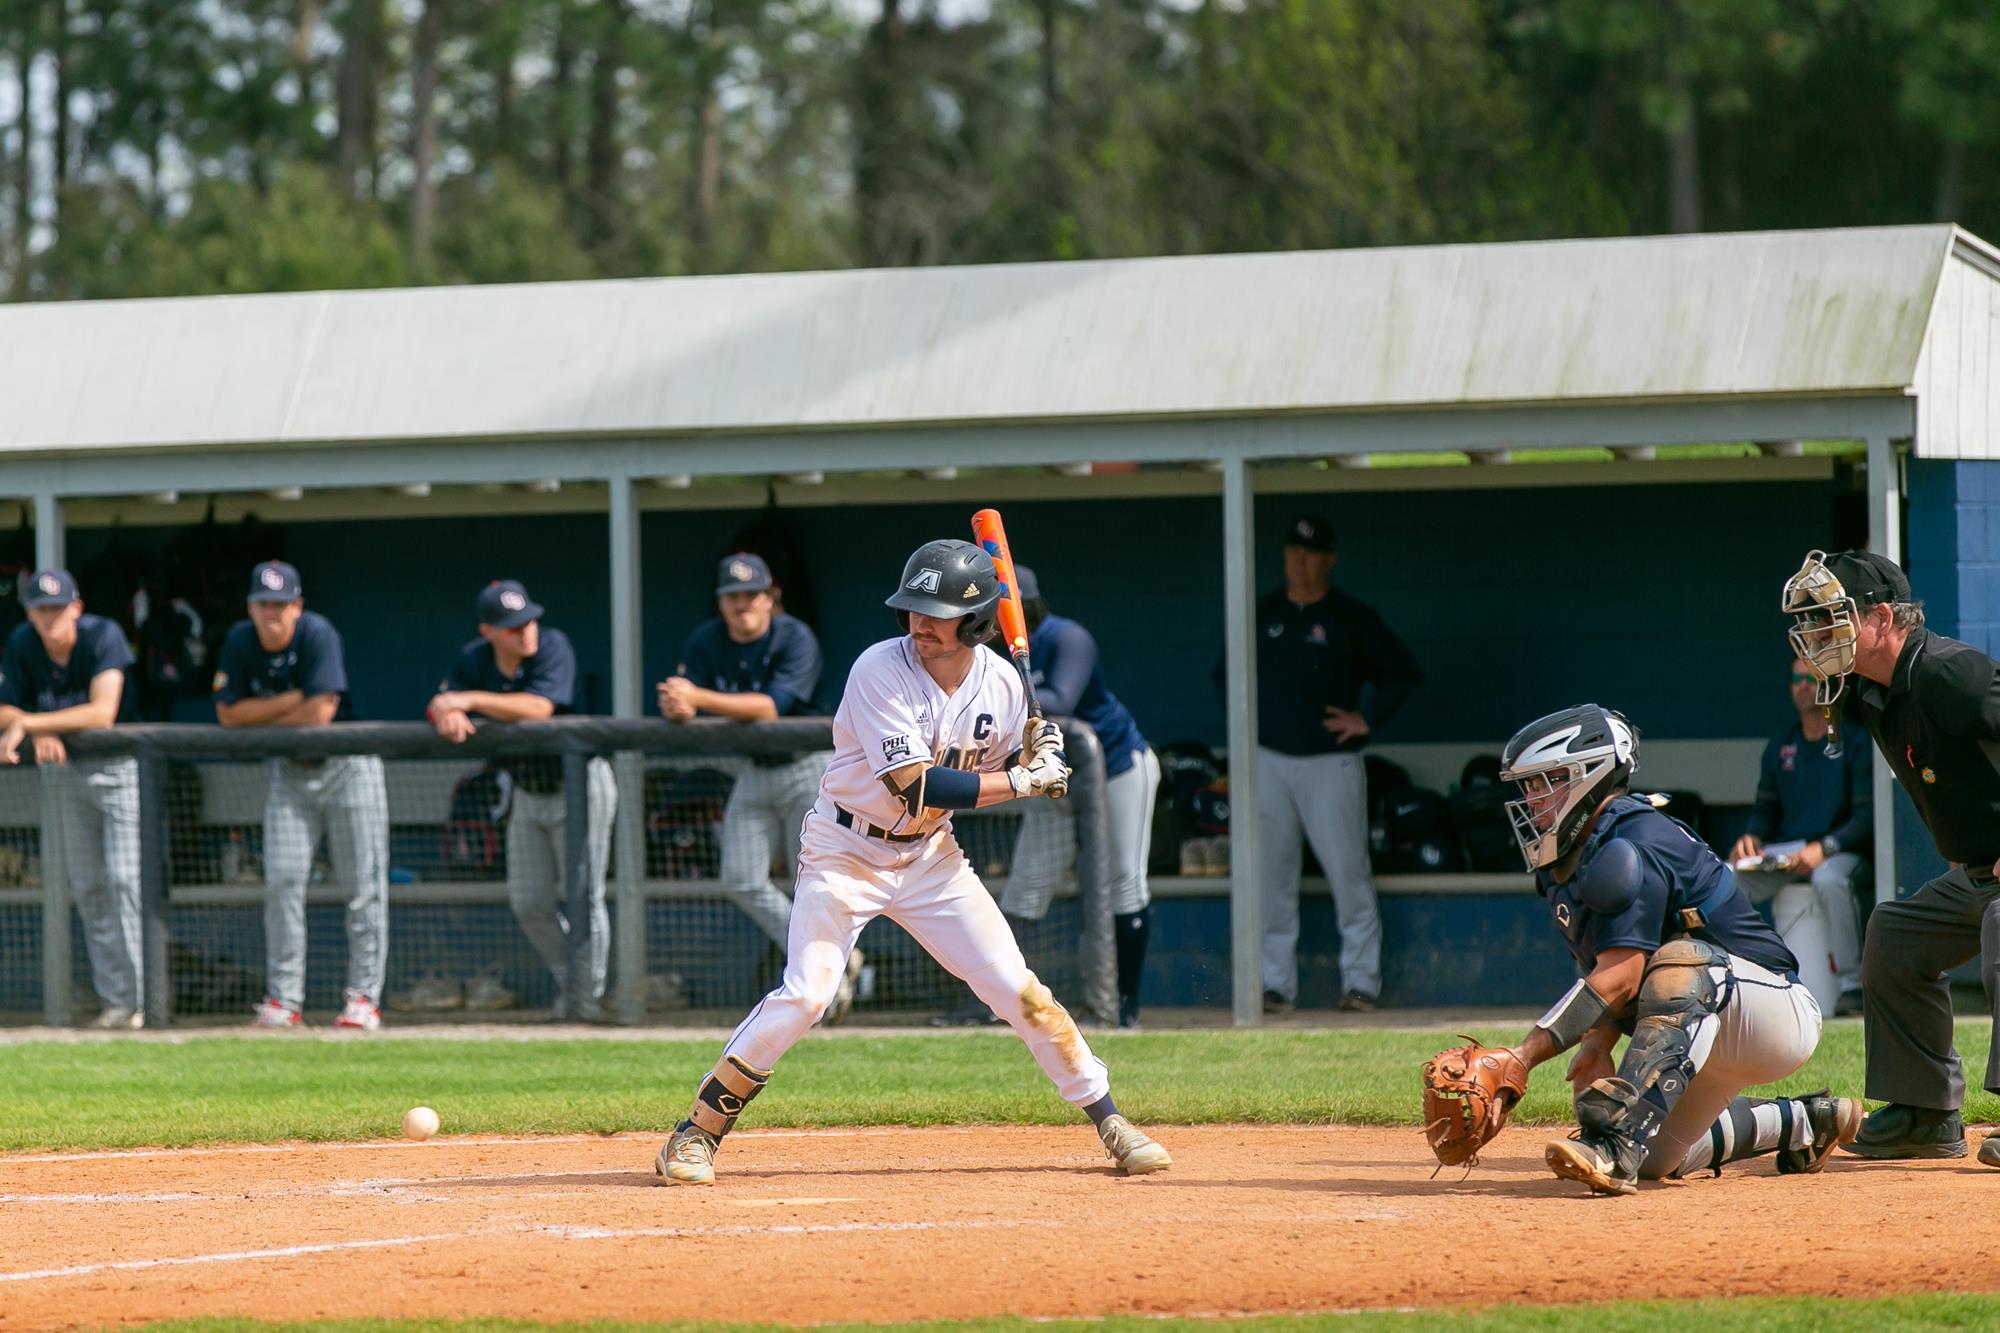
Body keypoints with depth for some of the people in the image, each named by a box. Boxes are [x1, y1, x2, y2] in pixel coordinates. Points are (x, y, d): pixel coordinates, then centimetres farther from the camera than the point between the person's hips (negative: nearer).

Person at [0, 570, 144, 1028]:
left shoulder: (103, 636, -19)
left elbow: (102, 713, -28)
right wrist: (39, 733, -23)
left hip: (118, 764, -5)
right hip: (60, 767, 5)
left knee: (126, 877, -14)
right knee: (86, 886, 5)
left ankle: (142, 995, -15)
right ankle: (115, 999, 8)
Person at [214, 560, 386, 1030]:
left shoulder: (317, 635, -20)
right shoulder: (240, 641, -6)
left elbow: (321, 712, -25)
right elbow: (228, 714, -8)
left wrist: (264, 718, -11)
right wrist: (290, 702, -18)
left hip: (346, 766, -4)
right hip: (289, 771, 4)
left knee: (363, 885, -5)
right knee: (282, 881, -4)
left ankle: (364, 996, -2)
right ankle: (284, 999, -1)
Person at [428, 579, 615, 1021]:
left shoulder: (552, 646, -21)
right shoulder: (474, 660, -5)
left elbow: (538, 709, -33)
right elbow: (437, 706, -10)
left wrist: (471, 700, -36)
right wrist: (448, 715, -34)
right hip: (527, 793, 6)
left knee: (582, 896, -6)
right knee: (529, 903, 6)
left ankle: (589, 997, 3)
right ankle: (569, 986, 23)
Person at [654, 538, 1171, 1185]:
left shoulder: (1001, 682, -6)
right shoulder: (880, 671, -22)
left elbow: (996, 776, 8)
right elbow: (917, 787, -29)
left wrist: (1036, 754, -13)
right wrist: (1023, 781, -26)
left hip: (929, 854, 4)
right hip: (846, 849, -4)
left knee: (1018, 990, -3)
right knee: (804, 992, -16)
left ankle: (1108, 1119, 10)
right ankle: (697, 1131, -6)